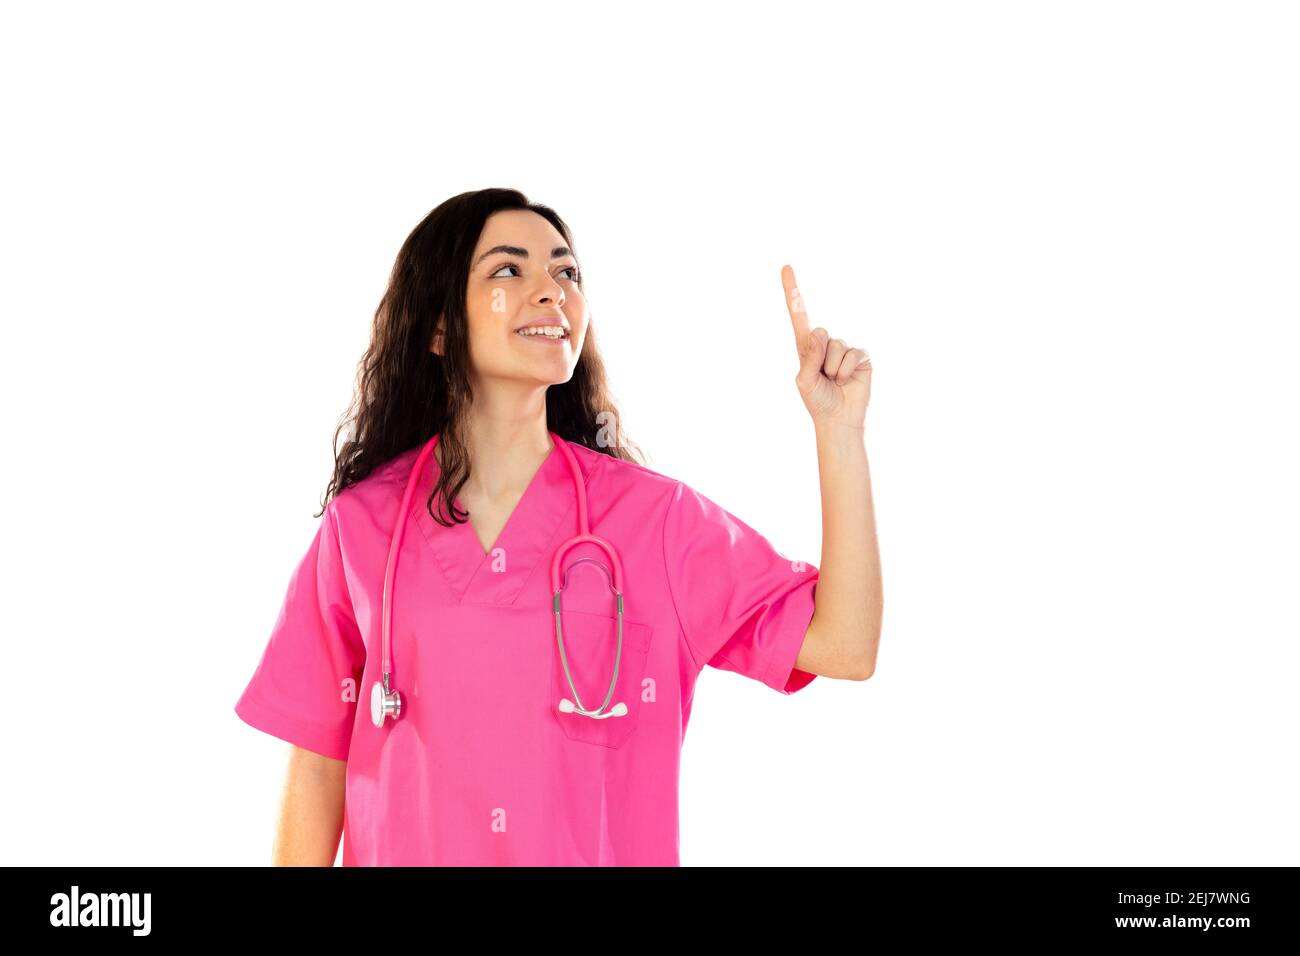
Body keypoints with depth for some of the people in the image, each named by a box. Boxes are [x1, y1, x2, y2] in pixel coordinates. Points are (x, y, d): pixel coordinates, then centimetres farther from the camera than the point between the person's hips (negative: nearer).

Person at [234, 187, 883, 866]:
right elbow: (319, 764, -2)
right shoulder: (360, 523, -6)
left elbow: (843, 646, -12)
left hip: (606, 851, 0)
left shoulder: (652, 514, -6)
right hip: (405, 851, 0)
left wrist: (838, 426, -15)